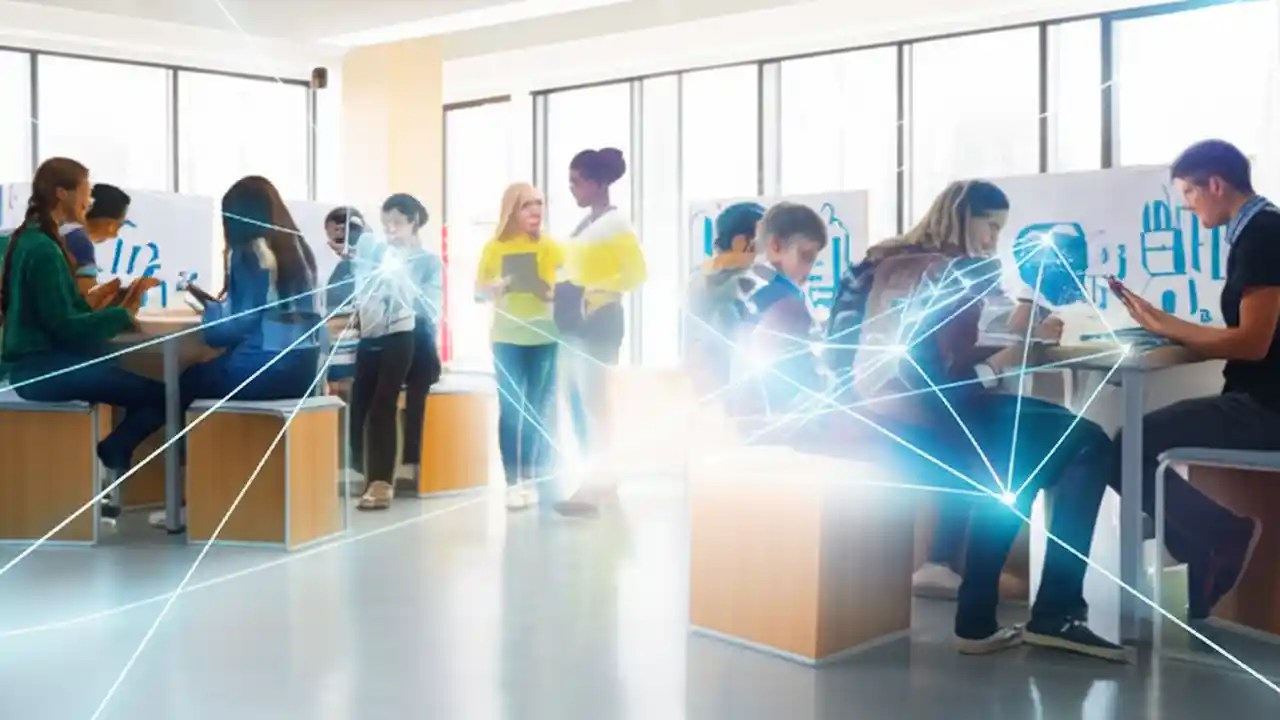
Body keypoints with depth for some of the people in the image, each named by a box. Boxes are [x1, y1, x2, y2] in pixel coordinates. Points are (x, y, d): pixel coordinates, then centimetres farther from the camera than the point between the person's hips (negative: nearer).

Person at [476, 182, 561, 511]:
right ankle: (514, 483, -2)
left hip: (545, 338, 0)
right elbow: (479, 293, 6)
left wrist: (552, 291, -19)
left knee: (540, 412, 5)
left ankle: (538, 480, 13)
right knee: (510, 411, -5)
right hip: (508, 339, 0)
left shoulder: (551, 247, 2)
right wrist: (499, 286, -14)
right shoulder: (494, 248, 3)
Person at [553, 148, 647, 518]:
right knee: (578, 403, 11)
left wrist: (597, 291, -27)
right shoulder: (584, 223, 15)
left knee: (593, 402, -8)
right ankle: (599, 479, 21)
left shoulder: (615, 223, -10)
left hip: (598, 322, -9)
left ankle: (594, 487, -3)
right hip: (575, 321, 9)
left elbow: (635, 274, -17)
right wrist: (558, 290, 7)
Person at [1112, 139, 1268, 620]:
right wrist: (1167, 327, 4)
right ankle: (1210, 555, 10)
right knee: (1144, 443, 10)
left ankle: (1225, 533, -2)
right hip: (1256, 403, 10)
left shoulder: (1262, 236, -16)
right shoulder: (1256, 233, 13)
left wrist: (1168, 327, -11)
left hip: (1263, 409, -10)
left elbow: (1252, 343, -21)